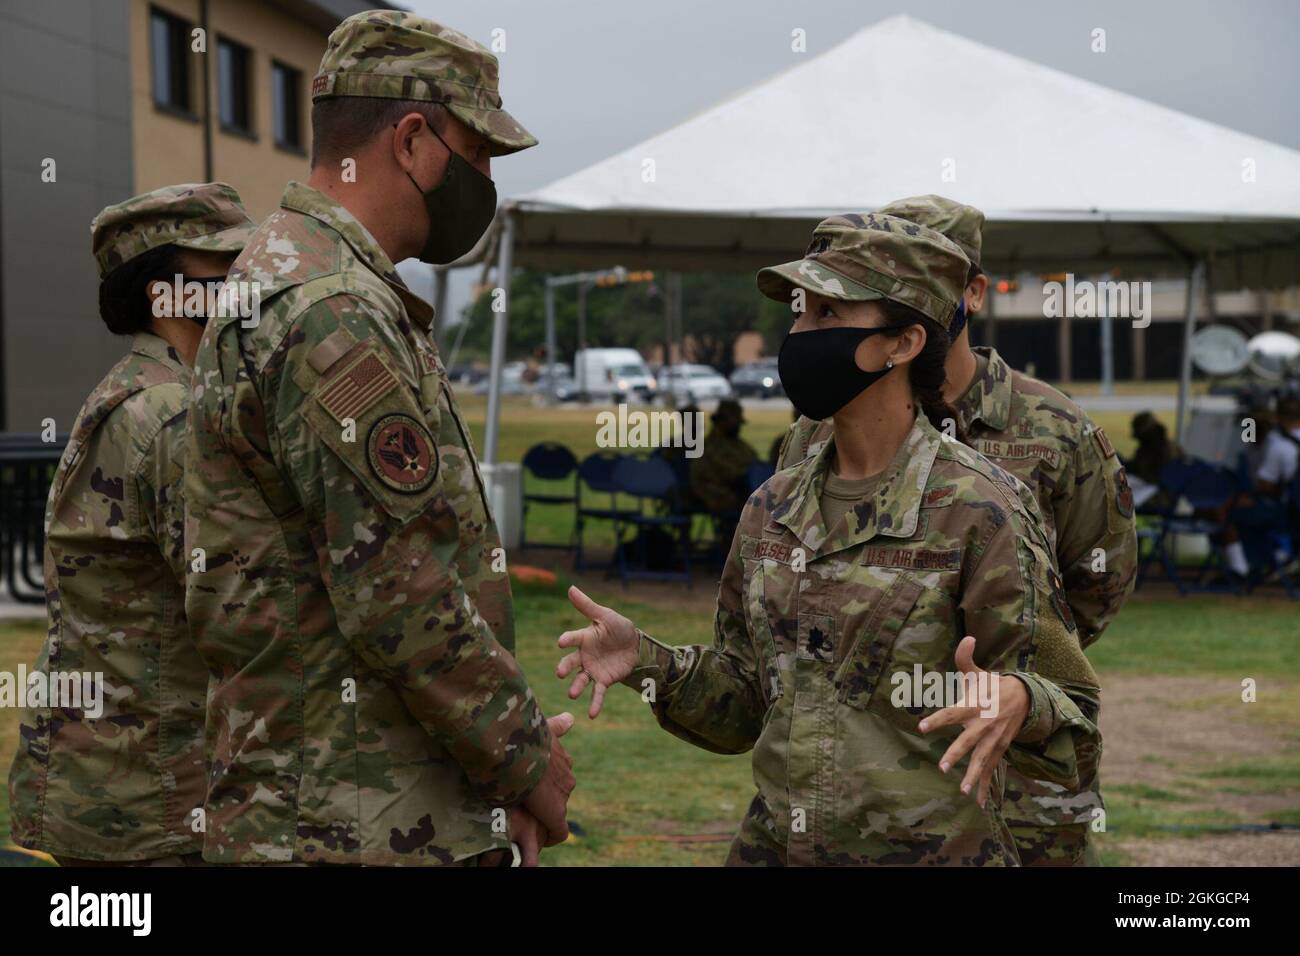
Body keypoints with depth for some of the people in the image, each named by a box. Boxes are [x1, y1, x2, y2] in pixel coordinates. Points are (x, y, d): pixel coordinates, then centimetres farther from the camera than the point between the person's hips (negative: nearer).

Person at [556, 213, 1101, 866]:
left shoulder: (976, 510, -13)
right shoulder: (774, 509, 4)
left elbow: (1072, 716, -12)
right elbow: (744, 706, 11)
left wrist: (1017, 704, -33)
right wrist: (647, 663, -6)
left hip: (932, 849, -5)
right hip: (773, 846, 5)